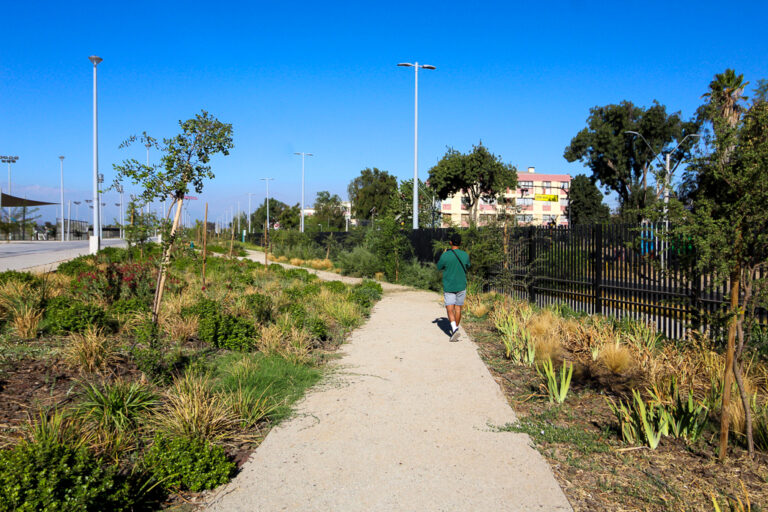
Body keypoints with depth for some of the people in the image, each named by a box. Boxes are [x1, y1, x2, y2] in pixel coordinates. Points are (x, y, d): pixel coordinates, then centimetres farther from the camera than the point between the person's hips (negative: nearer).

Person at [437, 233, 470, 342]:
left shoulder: (445, 256, -14)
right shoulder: (465, 255, -4)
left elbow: (439, 267, 3)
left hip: (448, 287, -3)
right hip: (461, 286, 3)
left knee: (450, 309, -3)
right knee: (458, 308, 13)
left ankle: (454, 328, -23)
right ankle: (456, 328, 22)